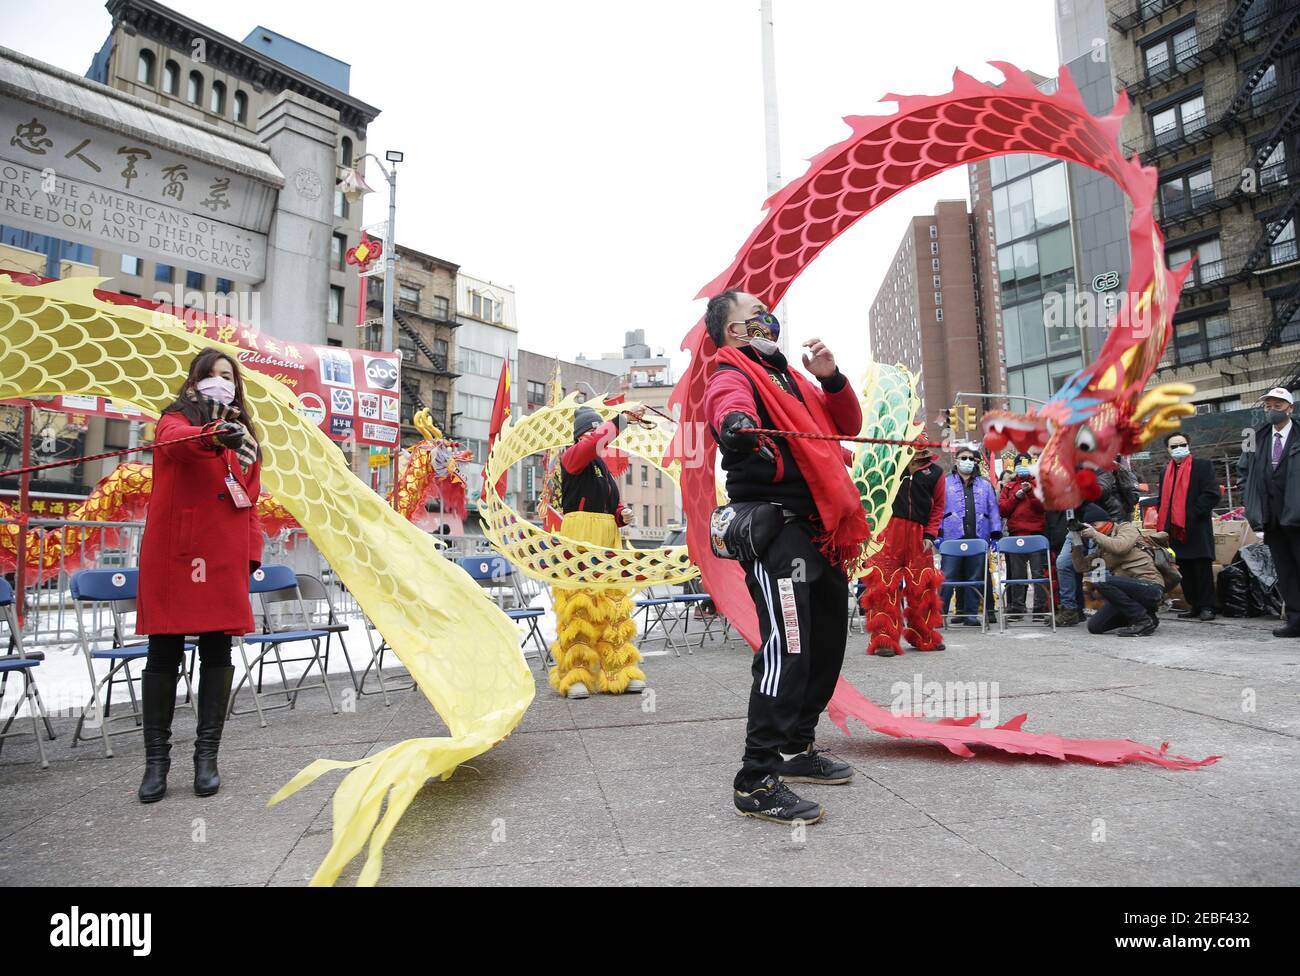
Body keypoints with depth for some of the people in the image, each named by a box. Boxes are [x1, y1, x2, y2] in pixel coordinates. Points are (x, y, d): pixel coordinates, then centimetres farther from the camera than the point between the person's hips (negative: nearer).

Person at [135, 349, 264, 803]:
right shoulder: (176, 420, 3)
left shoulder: (244, 434, 16)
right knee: (164, 654, 3)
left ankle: (207, 756, 14)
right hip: (174, 557, -3)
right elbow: (176, 439, -24)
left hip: (225, 560, 4)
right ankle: (157, 759, 15)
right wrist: (216, 435, -46)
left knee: (218, 653, 5)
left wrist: (252, 551, 7)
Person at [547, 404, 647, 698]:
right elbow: (597, 441, -21)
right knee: (578, 605, -8)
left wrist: (623, 514, 5)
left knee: (614, 604, 5)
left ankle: (618, 672, 11)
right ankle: (574, 675, -1)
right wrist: (623, 417, -15)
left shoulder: (608, 465, 20)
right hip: (578, 535, -7)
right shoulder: (571, 457, 0)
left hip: (608, 537, 7)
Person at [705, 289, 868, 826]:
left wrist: (831, 378, 5)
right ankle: (757, 781, -7)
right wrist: (737, 427, -52)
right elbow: (730, 410, -29)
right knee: (787, 650, -16)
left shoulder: (789, 376, 23)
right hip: (777, 531, -9)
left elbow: (847, 425, 22)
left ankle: (798, 749, 31)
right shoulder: (732, 376, -3)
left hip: (821, 534, 9)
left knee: (827, 643, 15)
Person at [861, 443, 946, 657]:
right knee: (884, 584, -6)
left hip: (919, 534, 2)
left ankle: (925, 637, 24)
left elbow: (938, 506, 12)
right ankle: (884, 639, 0)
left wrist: (930, 535, 2)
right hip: (890, 530, -2)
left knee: (922, 586, 8)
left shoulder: (935, 472, 12)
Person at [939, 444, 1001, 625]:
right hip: (952, 537, -2)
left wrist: (996, 535, 6)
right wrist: (938, 534, -4)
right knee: (948, 577, -5)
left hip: (979, 538, 3)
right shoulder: (946, 483, 9)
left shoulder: (985, 484, 16)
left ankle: (970, 613, 12)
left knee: (974, 577, 5)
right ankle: (940, 612, -2)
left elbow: (993, 510, 14)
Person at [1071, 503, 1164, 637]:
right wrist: (1077, 540, 5)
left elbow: (1119, 547, -21)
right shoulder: (1100, 547, 18)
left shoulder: (1126, 528, 1)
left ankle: (1143, 621, -17)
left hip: (1151, 587, -7)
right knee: (1094, 626, -4)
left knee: (1102, 581, -29)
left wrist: (1094, 534, -11)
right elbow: (1081, 567, 12)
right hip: (1130, 590, 7)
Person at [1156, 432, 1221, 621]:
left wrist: (1192, 514, -15)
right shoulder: (1166, 472, 18)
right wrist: (1163, 525, 8)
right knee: (1185, 570, 8)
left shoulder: (1203, 465, 1)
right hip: (1175, 529, 6)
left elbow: (1212, 495, -9)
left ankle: (1207, 607, 1)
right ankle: (1194, 605, 14)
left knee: (1202, 569, -4)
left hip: (1197, 529, -5)